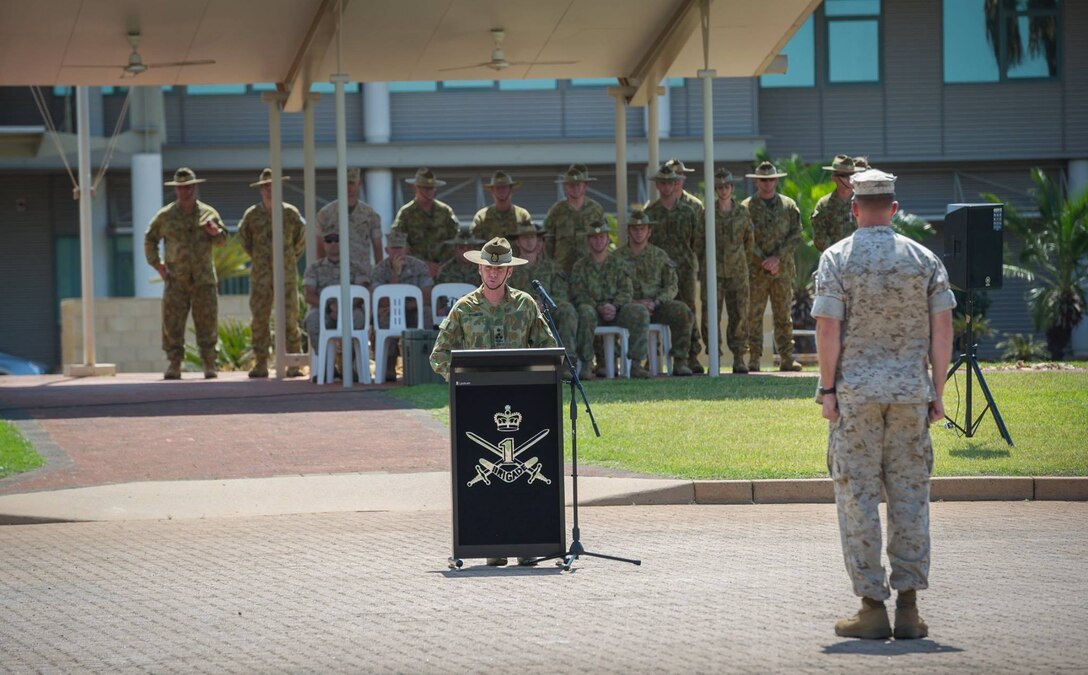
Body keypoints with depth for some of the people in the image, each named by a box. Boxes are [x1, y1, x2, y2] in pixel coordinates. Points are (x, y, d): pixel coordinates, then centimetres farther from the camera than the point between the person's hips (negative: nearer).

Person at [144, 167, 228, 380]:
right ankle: (174, 365, -3)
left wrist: (215, 232, -14)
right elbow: (150, 239, 15)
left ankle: (209, 365, 6)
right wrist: (157, 264, 5)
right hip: (176, 280, -1)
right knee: (172, 323, -6)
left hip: (203, 279, 1)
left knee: (207, 322, 0)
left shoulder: (208, 213, 7)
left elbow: (223, 240, 9)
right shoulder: (165, 215, 5)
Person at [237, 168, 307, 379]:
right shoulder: (252, 215, 2)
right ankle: (261, 364, 4)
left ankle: (293, 365, -2)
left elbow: (301, 238, 16)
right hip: (261, 275, 1)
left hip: (286, 274, -1)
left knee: (289, 318, -5)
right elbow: (243, 236, 19)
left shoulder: (290, 213, 1)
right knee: (259, 319, -1)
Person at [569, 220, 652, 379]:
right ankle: (586, 365, -33)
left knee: (640, 312, -26)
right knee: (586, 313, -38)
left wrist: (614, 306, -17)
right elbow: (578, 296, -2)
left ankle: (636, 364, -24)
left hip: (616, 310, 2)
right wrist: (599, 308, -19)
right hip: (593, 308, -2)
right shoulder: (580, 266, 9)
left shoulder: (618, 263, 14)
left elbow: (626, 292, 4)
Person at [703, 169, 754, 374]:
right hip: (714, 271, -1)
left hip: (737, 272, 1)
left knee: (739, 315, 0)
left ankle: (739, 359, 5)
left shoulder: (742, 212, 6)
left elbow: (749, 240, 16)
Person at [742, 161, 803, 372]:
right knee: (754, 315, -3)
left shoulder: (788, 206, 10)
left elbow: (795, 236, 4)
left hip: (783, 269, 2)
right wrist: (765, 261, -10)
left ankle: (787, 359, 6)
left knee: (783, 316, 4)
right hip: (756, 270, -2)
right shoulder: (747, 207, 3)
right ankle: (753, 360, -1)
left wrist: (777, 257, -10)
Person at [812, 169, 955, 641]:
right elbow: (942, 331, 2)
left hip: (855, 390, -3)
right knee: (910, 495, 7)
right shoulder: (924, 259, 5)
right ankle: (908, 607, 4)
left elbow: (828, 330, -10)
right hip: (911, 390, 3)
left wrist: (827, 390, -3)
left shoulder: (837, 259, -4)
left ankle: (872, 607, 0)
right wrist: (936, 393, 8)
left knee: (858, 496, 2)